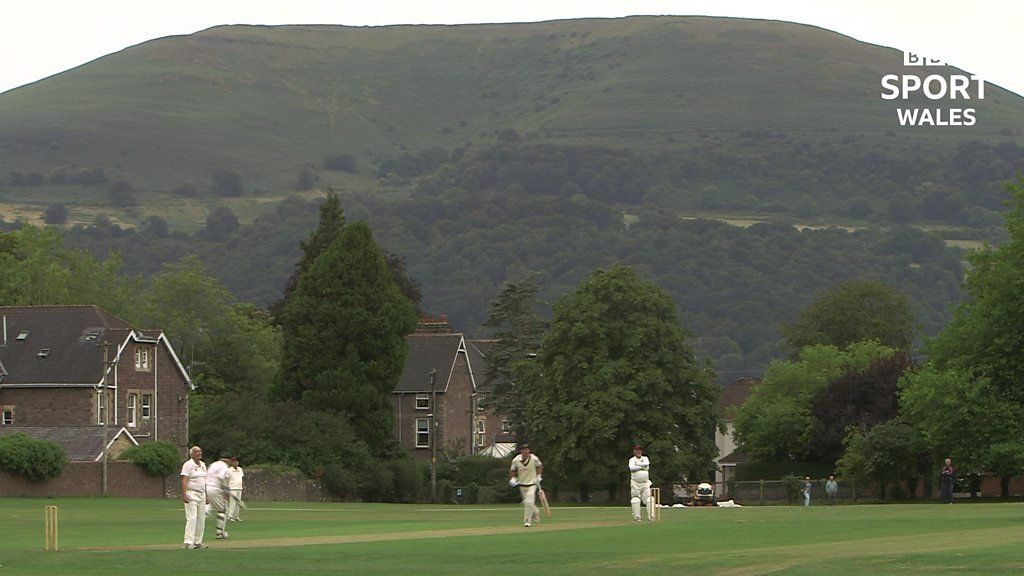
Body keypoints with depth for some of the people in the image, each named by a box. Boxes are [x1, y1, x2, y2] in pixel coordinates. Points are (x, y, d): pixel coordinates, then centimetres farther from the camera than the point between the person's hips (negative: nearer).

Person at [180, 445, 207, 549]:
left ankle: (198, 542, 13)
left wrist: (207, 495, 18)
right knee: (192, 518, -14)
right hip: (191, 494, -8)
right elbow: (184, 480, -15)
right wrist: (184, 495, -23)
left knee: (201, 519, 7)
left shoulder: (203, 465, 16)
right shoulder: (188, 464, -8)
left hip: (202, 494, 8)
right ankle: (188, 542, -17)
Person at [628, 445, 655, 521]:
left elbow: (647, 464, -11)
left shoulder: (645, 458, 13)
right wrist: (641, 467, -13)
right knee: (635, 498, -5)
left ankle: (651, 516, -8)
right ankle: (636, 517, 1)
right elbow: (631, 468, -18)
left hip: (645, 483, 3)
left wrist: (637, 464, -10)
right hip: (635, 483, -3)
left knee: (648, 498, -6)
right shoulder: (632, 460, 3)